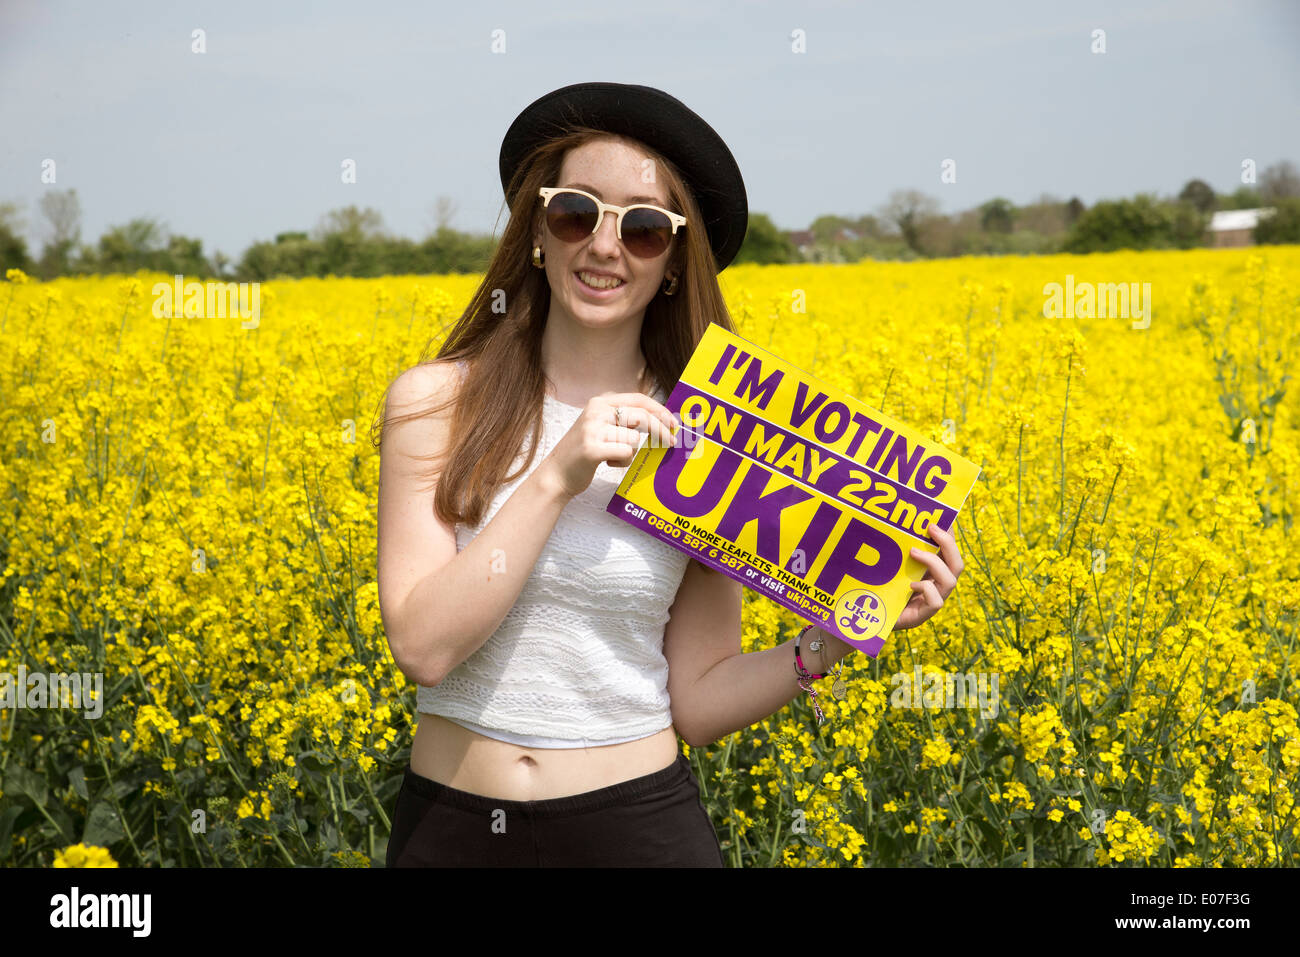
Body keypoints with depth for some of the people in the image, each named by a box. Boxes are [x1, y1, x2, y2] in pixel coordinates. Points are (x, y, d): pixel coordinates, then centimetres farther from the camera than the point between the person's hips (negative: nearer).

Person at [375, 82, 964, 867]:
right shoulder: (434, 401, -6)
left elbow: (694, 705, -2)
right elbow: (423, 646, -16)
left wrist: (836, 638, -15)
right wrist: (556, 477, -21)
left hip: (635, 824, 0)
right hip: (449, 826, 0)